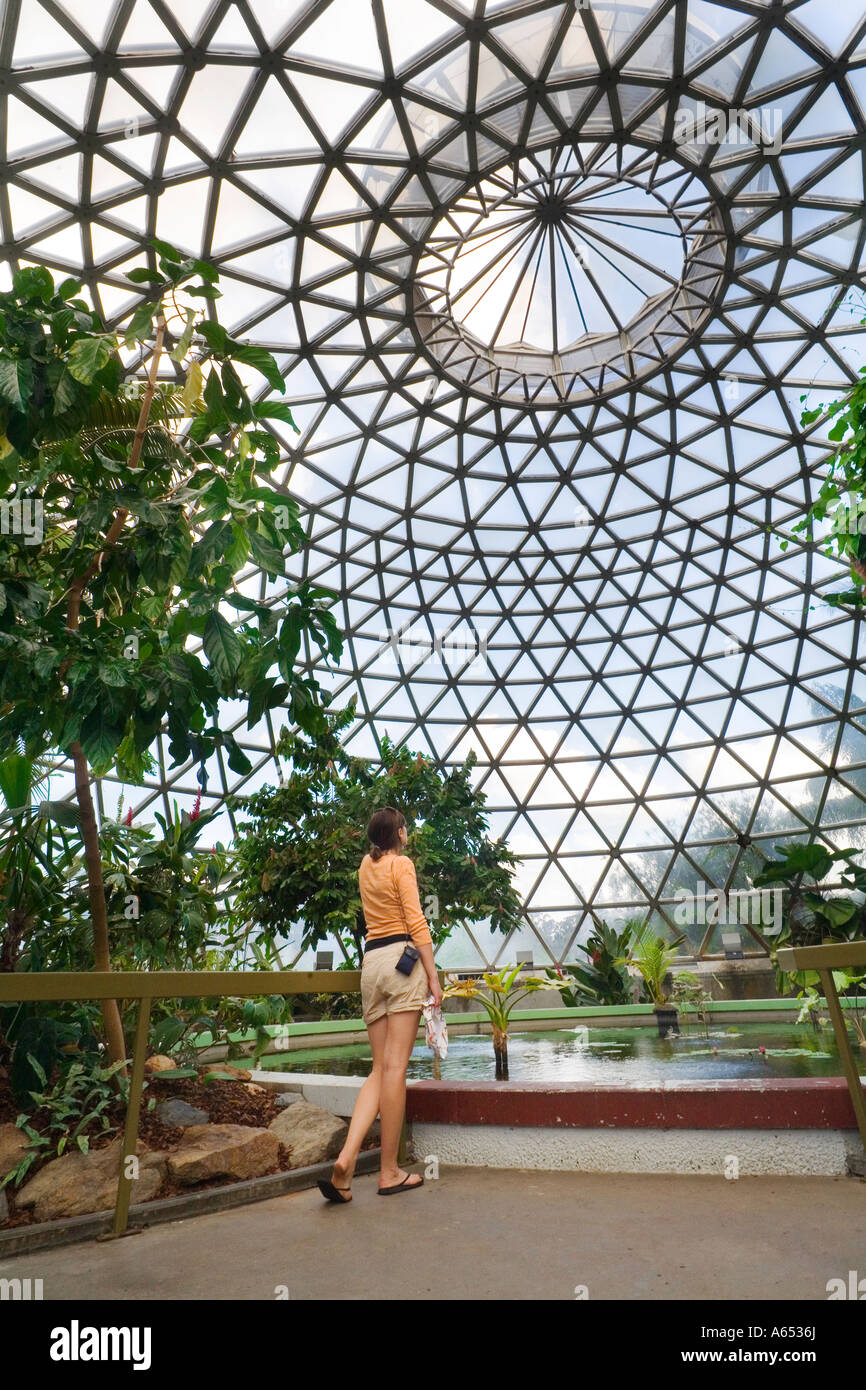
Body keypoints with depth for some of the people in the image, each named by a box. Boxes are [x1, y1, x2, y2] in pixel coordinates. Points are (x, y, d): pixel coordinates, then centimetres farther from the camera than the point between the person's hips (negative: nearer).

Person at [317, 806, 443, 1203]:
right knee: (395, 1067, -4)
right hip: (402, 959, -6)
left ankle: (346, 1157, -8)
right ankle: (389, 1172, 1)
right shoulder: (401, 864, -2)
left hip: (371, 962, 7)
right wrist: (433, 975, -9)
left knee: (380, 1069, 8)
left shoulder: (366, 866, 19)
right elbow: (416, 921, -10)